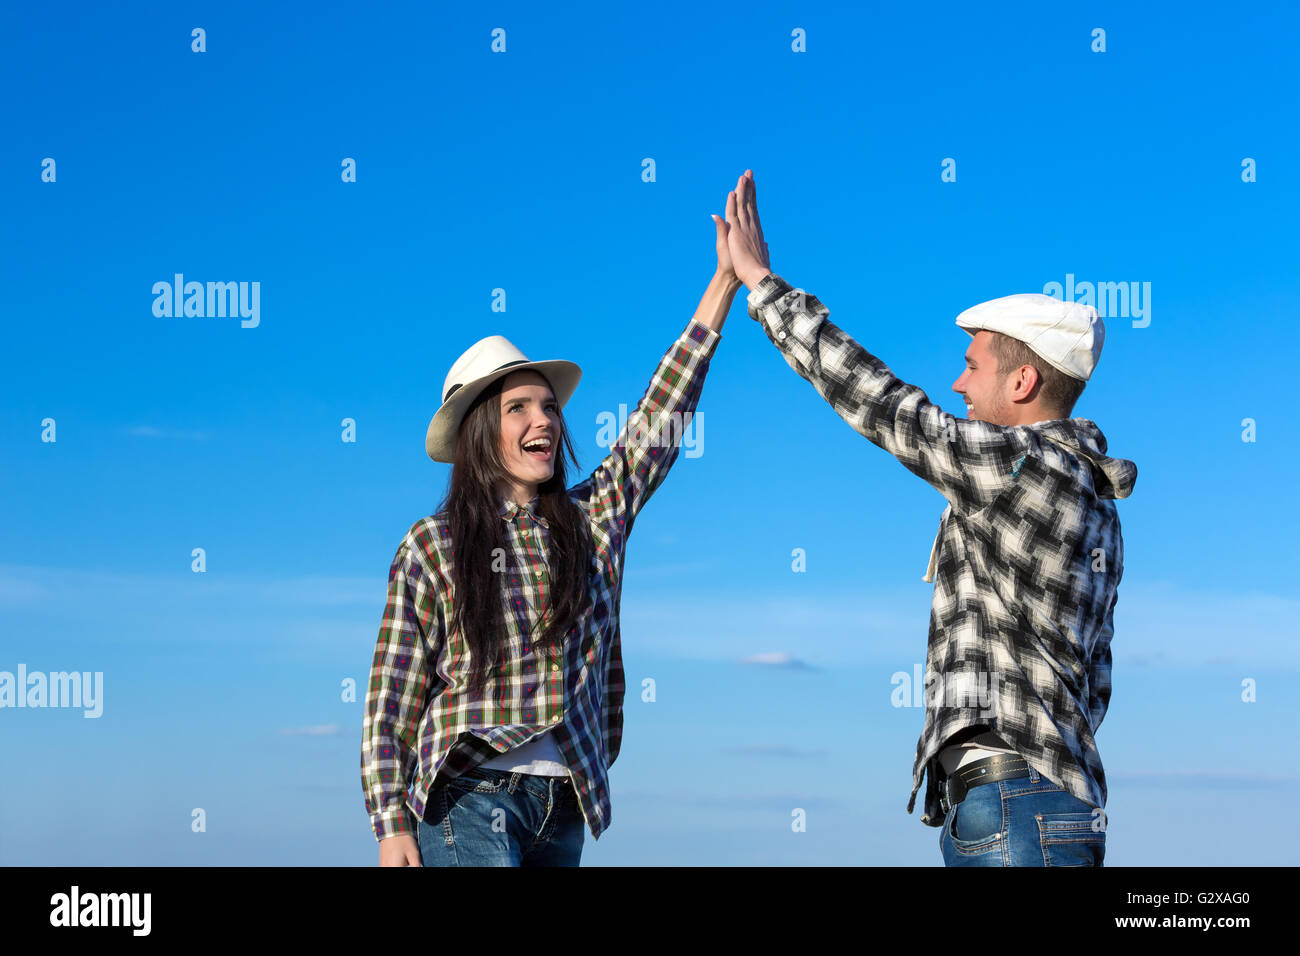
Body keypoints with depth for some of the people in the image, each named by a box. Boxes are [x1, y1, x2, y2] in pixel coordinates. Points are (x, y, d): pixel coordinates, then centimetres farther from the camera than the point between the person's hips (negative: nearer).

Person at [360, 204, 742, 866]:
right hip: (468, 799, -4)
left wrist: (727, 279, 2)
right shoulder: (431, 547, -1)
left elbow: (658, 424, 5)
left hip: (565, 809, 4)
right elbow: (392, 695, 0)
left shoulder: (592, 520, 9)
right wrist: (392, 825, -7)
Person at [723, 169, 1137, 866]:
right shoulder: (1097, 510, 19)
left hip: (1010, 806, -10)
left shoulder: (1022, 467, -10)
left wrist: (761, 281, 0)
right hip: (1065, 802, 10)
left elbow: (874, 400, -8)